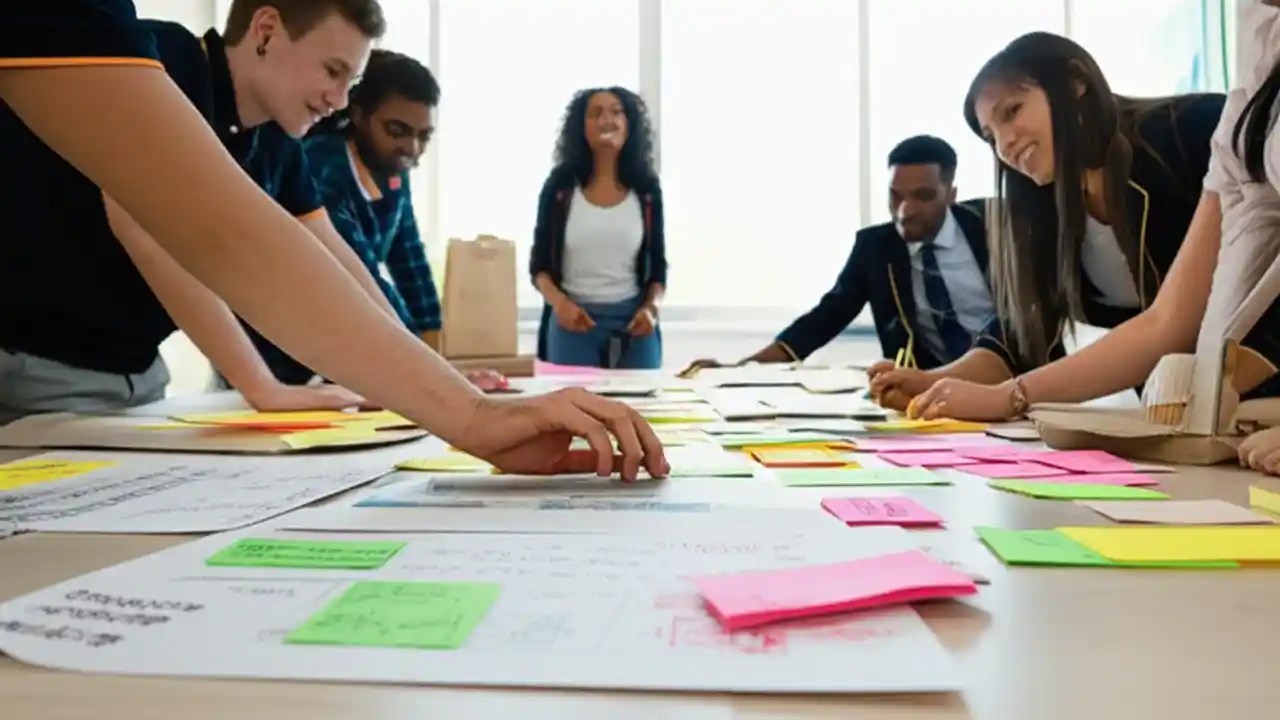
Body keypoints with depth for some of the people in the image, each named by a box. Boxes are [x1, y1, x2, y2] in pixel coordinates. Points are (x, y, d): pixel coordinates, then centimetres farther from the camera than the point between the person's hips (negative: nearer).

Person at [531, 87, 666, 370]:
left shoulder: (646, 188, 5)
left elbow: (658, 263, 10)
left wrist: (651, 307, -8)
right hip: (573, 320, -1)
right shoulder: (560, 185, 2)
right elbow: (539, 262, 4)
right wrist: (559, 302, -14)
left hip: (633, 321, 1)